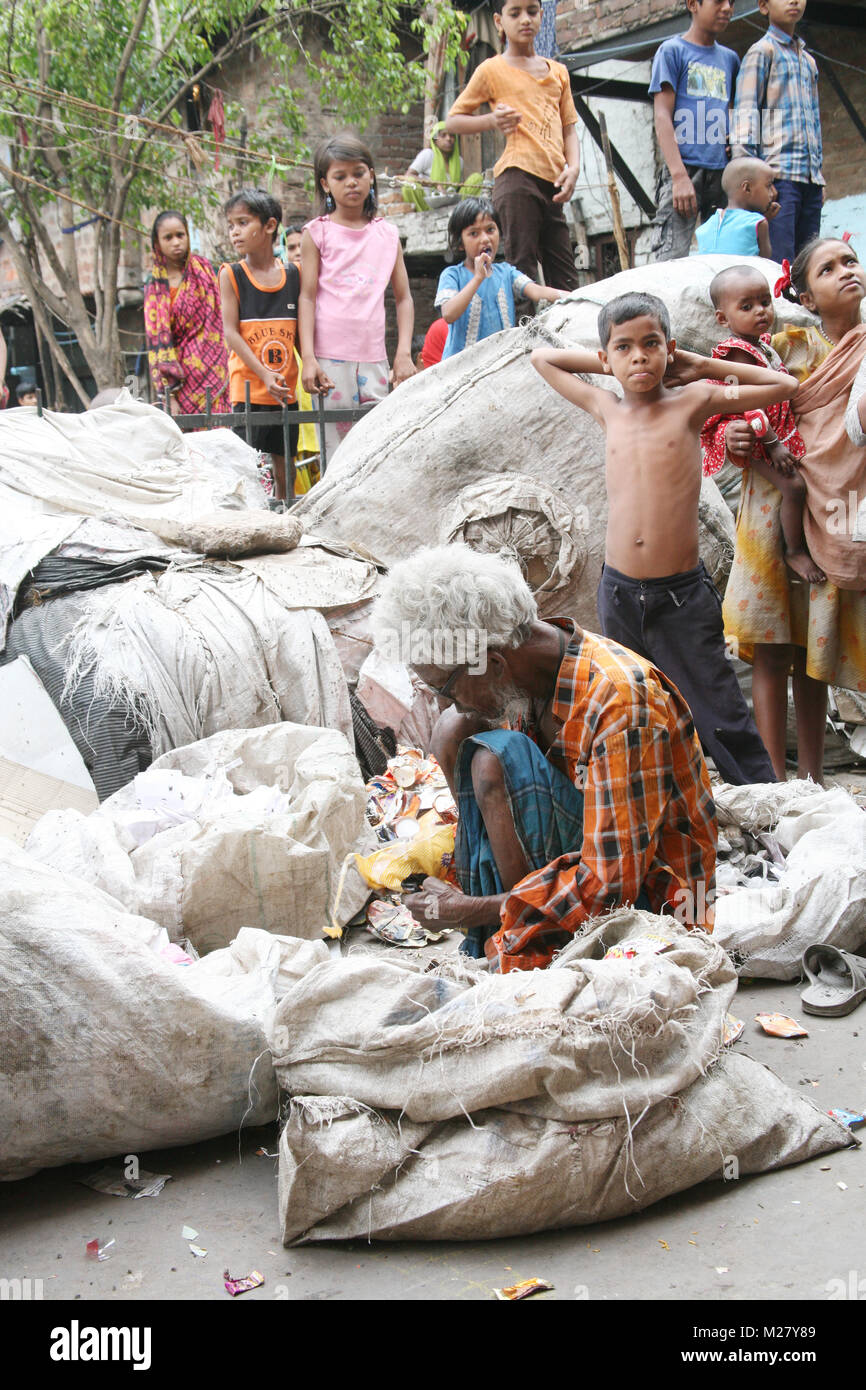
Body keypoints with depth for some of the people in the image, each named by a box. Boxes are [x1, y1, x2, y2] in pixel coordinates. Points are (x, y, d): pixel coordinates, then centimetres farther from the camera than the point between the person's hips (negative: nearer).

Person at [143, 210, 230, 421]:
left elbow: (222, 317, 13)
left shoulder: (203, 268, 9)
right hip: (183, 376, -1)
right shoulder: (155, 288, 4)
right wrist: (170, 394, -8)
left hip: (214, 370, 1)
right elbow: (157, 340, 0)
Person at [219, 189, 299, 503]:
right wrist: (264, 374, -18)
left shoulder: (293, 274, 6)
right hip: (248, 385, -3)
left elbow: (300, 331, 12)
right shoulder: (231, 275, -2)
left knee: (285, 458, 10)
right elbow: (230, 331, -8)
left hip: (286, 387, 3)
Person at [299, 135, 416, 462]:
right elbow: (307, 296, 0)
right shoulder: (317, 232, 5)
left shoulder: (387, 233, 13)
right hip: (331, 357, -3)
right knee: (339, 444, -5)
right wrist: (308, 358, -10)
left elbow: (404, 297, 13)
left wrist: (404, 354, 2)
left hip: (374, 357, 3)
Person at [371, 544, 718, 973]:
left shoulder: (619, 700, -31)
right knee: (455, 729, -4)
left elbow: (610, 885, -31)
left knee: (497, 758, -27)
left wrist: (465, 911, -25)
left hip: (649, 886, -8)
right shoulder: (524, 670, -7)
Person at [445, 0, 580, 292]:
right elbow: (453, 120, 8)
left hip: (551, 181, 5)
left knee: (566, 280, 4)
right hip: (516, 177, -5)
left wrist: (573, 167, 2)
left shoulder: (557, 71, 21)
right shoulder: (492, 70, 7)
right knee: (522, 270, -14)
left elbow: (568, 127, 21)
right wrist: (491, 121, -11)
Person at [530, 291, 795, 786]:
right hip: (618, 591, 4)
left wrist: (701, 365, 4)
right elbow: (542, 357, 21)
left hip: (682, 595, -4)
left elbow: (786, 385, 2)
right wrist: (615, 364, 13)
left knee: (723, 721, -1)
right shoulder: (607, 410, 7)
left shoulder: (692, 402, -2)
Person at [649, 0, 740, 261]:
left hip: (723, 171, 6)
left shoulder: (729, 58, 21)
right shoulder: (672, 50, 5)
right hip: (685, 168, -5)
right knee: (672, 260, -17)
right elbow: (662, 116, -4)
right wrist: (679, 175, -16)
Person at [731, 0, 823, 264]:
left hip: (810, 176, 7)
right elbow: (745, 111, -6)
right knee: (781, 263, -16)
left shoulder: (808, 61, 25)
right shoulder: (762, 51, 4)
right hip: (779, 173, -7)